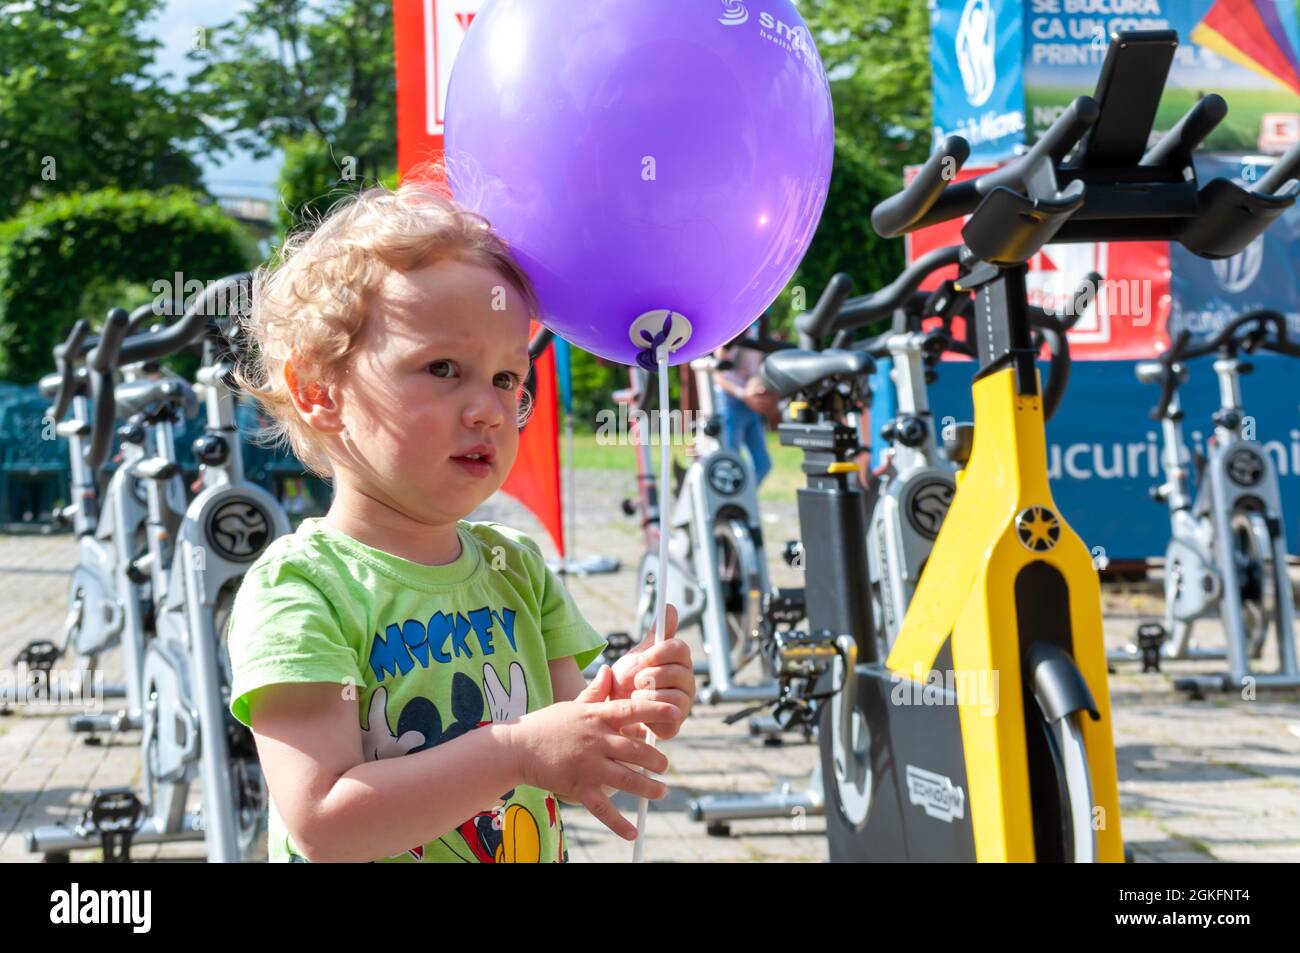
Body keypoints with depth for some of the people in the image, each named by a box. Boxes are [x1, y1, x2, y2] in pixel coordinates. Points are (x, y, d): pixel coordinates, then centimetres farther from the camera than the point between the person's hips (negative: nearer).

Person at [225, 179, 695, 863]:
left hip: (538, 849, 5)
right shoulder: (297, 589, -20)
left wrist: (614, 709, -20)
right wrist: (517, 750, -31)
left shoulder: (517, 569, -2)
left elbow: (566, 777, -1)